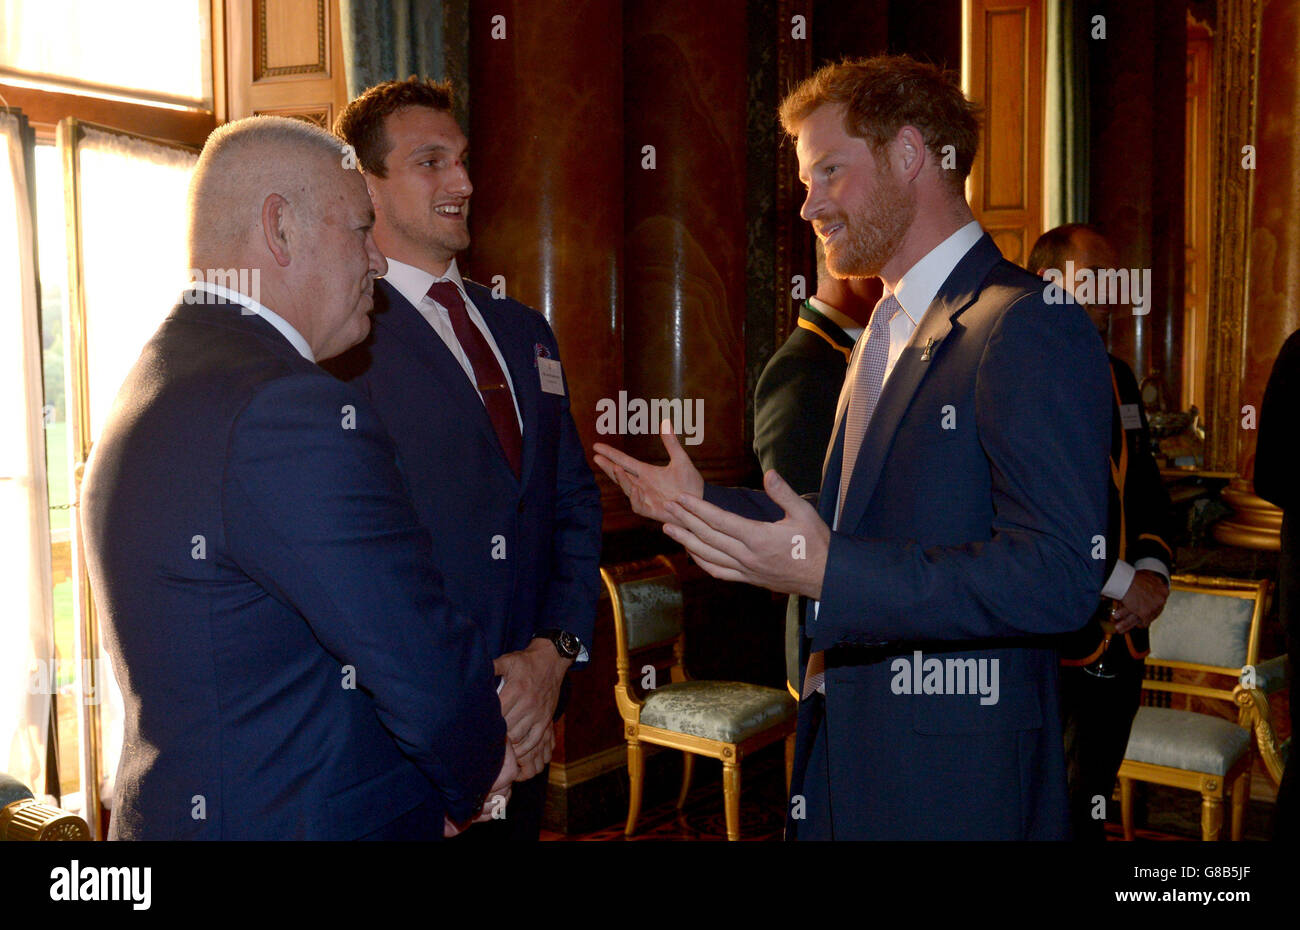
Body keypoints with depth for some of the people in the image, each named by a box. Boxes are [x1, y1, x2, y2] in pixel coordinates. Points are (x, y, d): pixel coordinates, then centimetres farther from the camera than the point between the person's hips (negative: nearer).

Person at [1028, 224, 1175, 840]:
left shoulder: (1116, 376, 14)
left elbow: (1146, 489, 18)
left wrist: (1153, 571, -1)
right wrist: (1120, 581, -17)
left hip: (1119, 640, 7)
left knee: (1091, 807, 17)